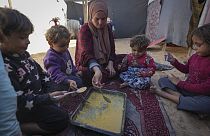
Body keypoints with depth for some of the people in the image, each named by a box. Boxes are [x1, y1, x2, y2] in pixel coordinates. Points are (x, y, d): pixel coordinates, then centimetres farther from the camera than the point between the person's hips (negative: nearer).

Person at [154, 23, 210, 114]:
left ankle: (166, 95, -30)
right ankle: (180, 97, -26)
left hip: (201, 95, -6)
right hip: (186, 88, 6)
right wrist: (174, 61, -1)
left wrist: (180, 83, -17)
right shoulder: (195, 56, -1)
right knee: (162, 80, -2)